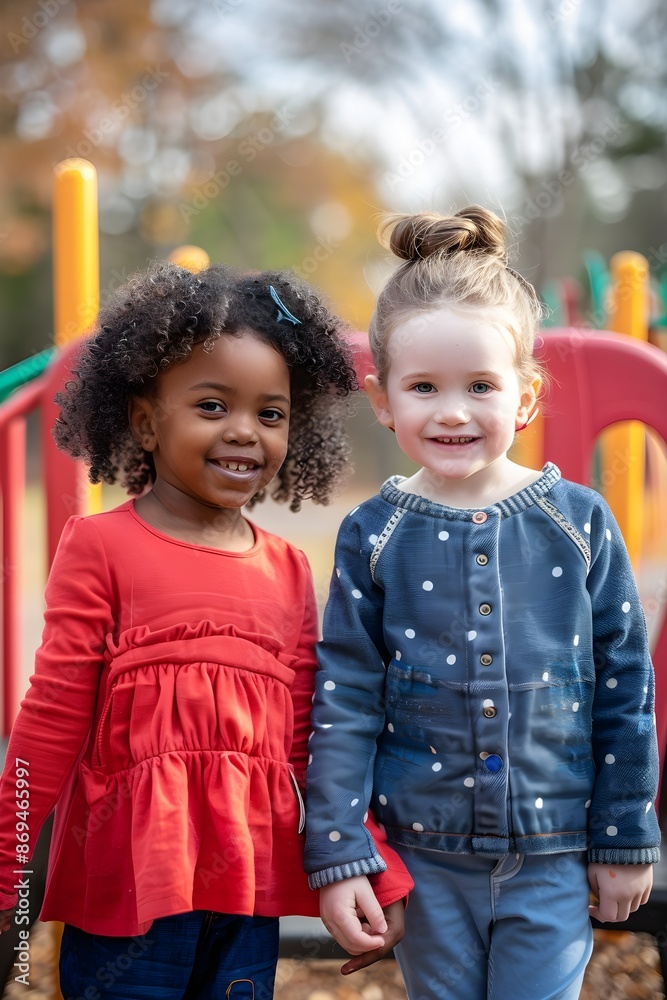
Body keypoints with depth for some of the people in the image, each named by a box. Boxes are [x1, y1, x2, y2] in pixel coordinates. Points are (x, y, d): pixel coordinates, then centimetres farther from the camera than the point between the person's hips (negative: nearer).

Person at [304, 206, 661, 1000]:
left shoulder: (578, 522, -4)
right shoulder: (373, 537, -4)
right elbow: (344, 703, -3)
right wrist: (337, 853, -6)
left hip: (553, 854, 0)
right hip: (426, 857, 1)